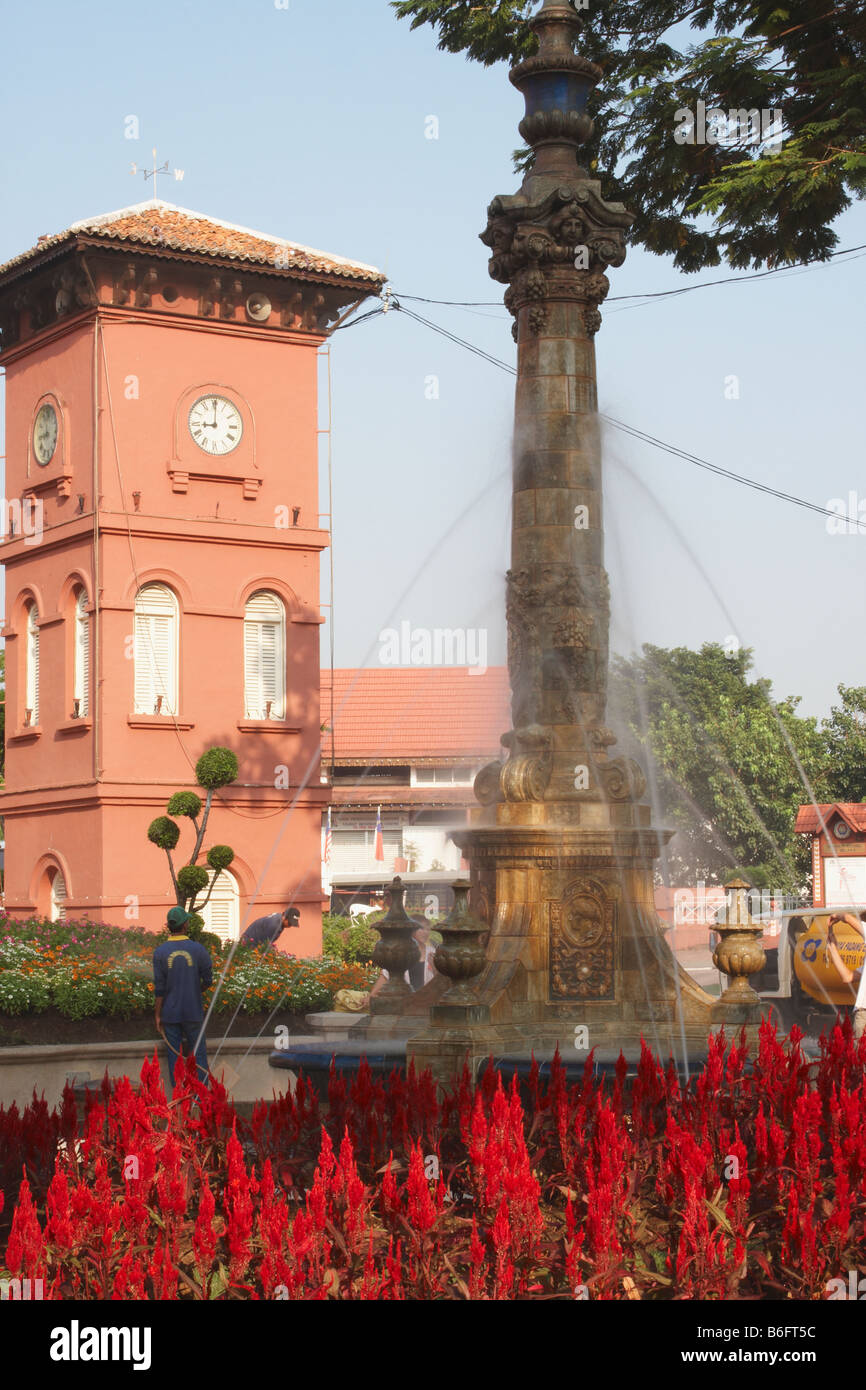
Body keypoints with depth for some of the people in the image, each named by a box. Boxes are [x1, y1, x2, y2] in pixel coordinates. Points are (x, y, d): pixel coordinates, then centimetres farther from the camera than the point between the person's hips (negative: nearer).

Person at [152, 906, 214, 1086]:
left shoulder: (160, 952, -7)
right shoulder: (198, 949, -8)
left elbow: (159, 988, -7)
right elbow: (208, 980, -1)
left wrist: (158, 1015, 0)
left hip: (170, 1014, 1)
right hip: (193, 1011, -1)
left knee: (174, 1055, 7)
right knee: (199, 1054, 8)